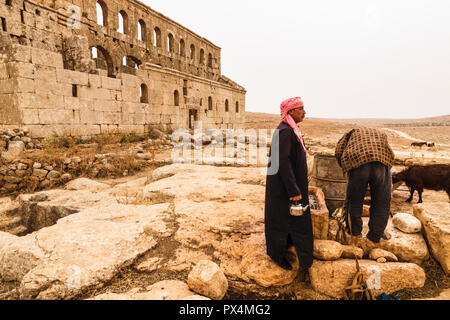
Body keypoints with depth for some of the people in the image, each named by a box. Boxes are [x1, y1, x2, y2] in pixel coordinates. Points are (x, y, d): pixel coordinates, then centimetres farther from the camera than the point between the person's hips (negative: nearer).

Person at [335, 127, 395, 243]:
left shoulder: (354, 131, 33)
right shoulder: (382, 134, 38)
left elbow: (338, 151, 18)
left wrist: (345, 168, 29)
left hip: (358, 163, -1)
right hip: (381, 164, 1)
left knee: (355, 200, 18)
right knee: (381, 202, 18)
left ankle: (355, 230, 36)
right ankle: (376, 234, 31)